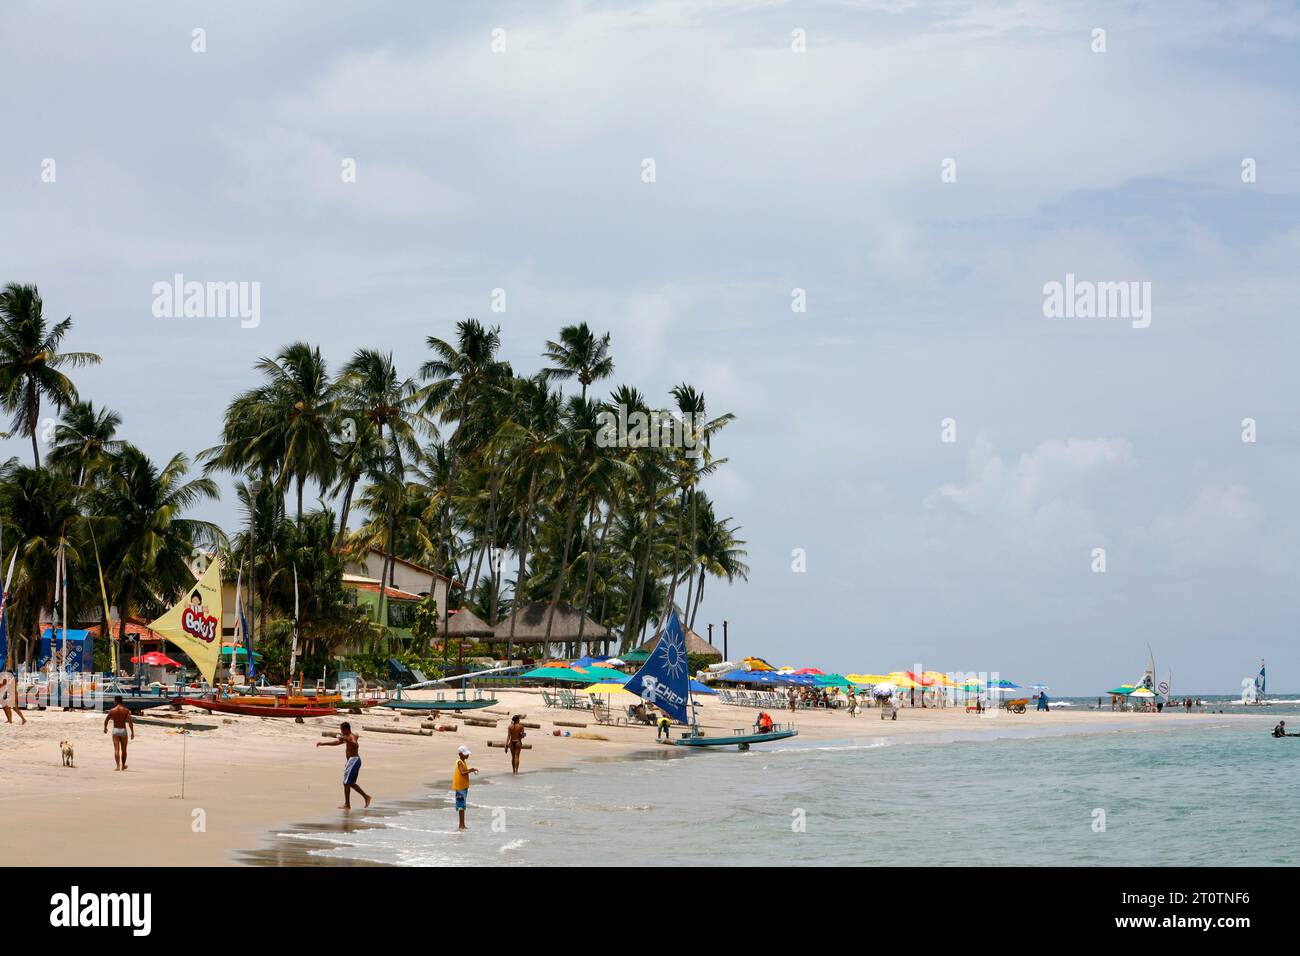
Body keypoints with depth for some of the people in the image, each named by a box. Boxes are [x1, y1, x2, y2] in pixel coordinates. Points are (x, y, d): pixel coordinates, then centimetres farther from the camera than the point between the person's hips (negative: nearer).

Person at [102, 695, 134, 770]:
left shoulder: (112, 710, -5)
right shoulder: (126, 710, -3)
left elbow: (106, 720, 7)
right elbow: (130, 722, -11)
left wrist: (105, 728, 26)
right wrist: (132, 732, -7)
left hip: (115, 730, -1)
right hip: (123, 730, 1)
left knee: (116, 749, -3)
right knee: (124, 750, 15)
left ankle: (118, 766, -15)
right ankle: (123, 766, 27)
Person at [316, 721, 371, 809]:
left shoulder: (352, 737, -12)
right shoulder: (347, 737, 19)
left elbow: (356, 745, -34)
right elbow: (336, 742, 30)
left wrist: (345, 739, -42)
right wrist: (323, 743, 30)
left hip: (353, 760, -10)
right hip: (350, 760, 10)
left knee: (346, 783, -9)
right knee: (351, 783, 17)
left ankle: (347, 805, -8)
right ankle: (366, 796, 20)